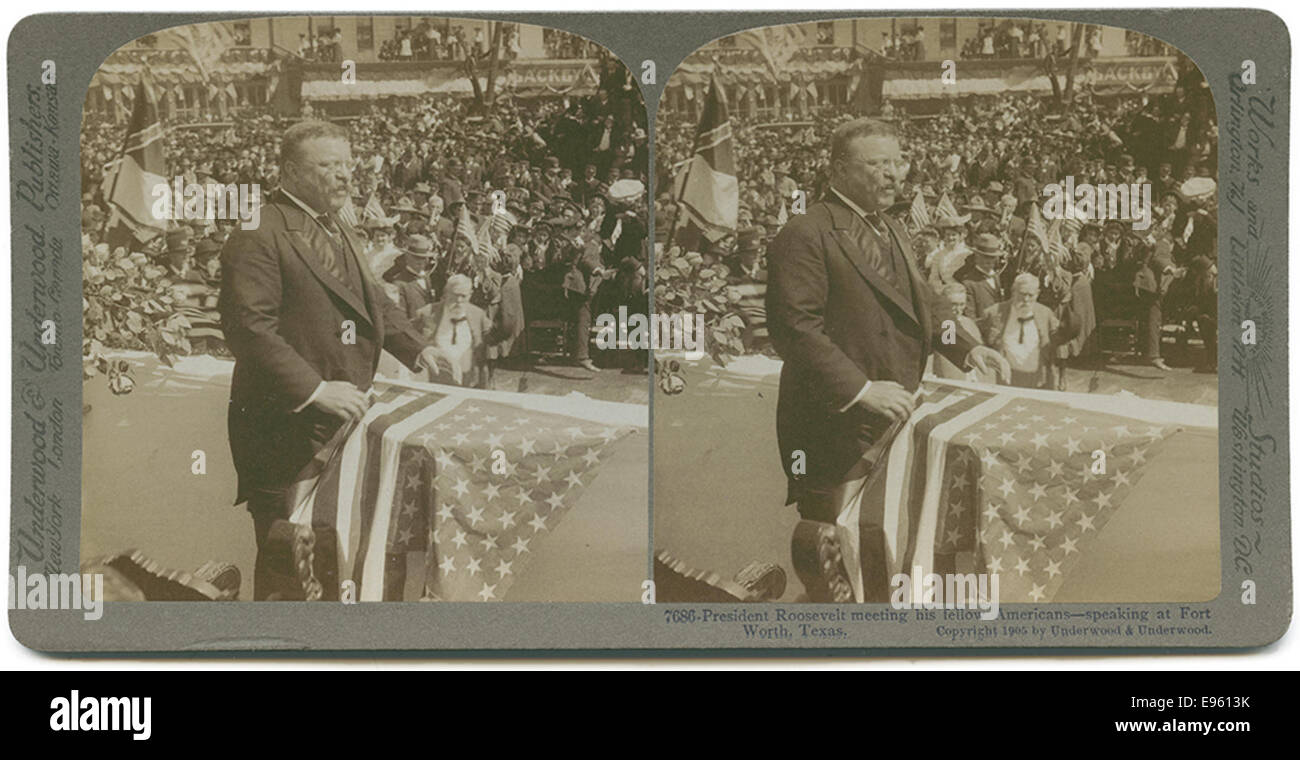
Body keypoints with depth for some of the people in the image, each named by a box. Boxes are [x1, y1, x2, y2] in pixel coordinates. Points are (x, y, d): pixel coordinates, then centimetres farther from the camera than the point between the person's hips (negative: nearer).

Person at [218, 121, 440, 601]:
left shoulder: (340, 232, 17)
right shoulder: (257, 236, -15)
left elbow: (372, 301, 30)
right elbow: (249, 327, -23)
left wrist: (416, 349, 17)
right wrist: (315, 389, -28)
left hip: (343, 418, 9)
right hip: (284, 428, -9)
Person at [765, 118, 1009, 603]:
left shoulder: (891, 231, 17)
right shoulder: (804, 236, -14)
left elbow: (921, 305, 25)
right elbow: (794, 327, -21)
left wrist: (965, 349, 8)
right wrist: (860, 389, -26)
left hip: (892, 418, 9)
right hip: (837, 429, -9)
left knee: (889, 552, 17)